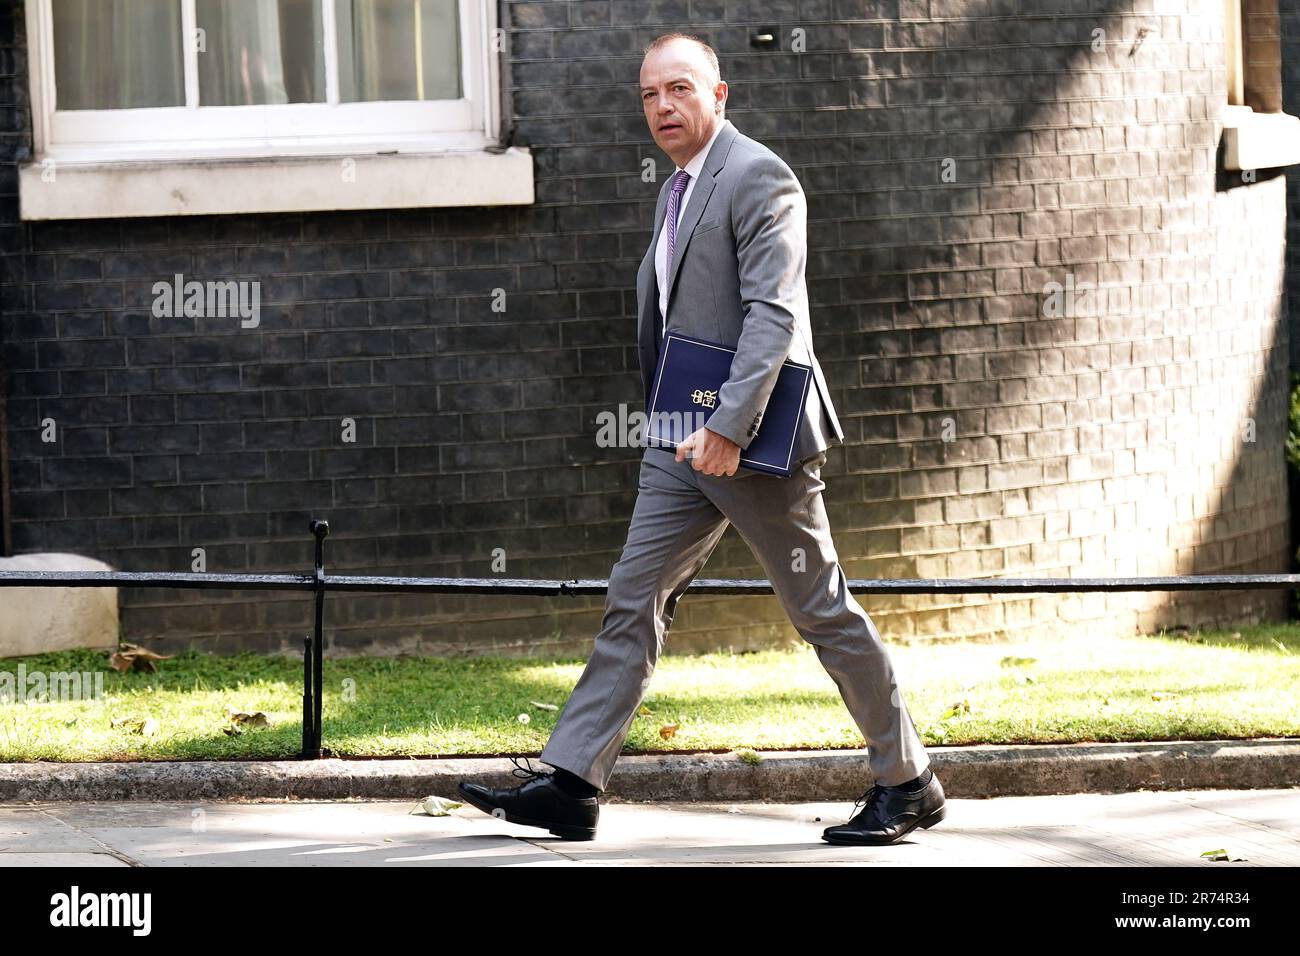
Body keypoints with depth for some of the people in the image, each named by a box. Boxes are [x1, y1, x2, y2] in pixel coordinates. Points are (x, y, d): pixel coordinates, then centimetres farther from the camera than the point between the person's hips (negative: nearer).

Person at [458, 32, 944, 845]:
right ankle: (570, 785, 3)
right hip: (685, 443, 9)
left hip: (753, 443, -9)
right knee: (634, 603, 4)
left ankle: (908, 784, 10)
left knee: (822, 610, -1)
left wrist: (729, 427, -28)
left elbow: (773, 313, -21)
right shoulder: (677, 192, 16)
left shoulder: (758, 178, -13)